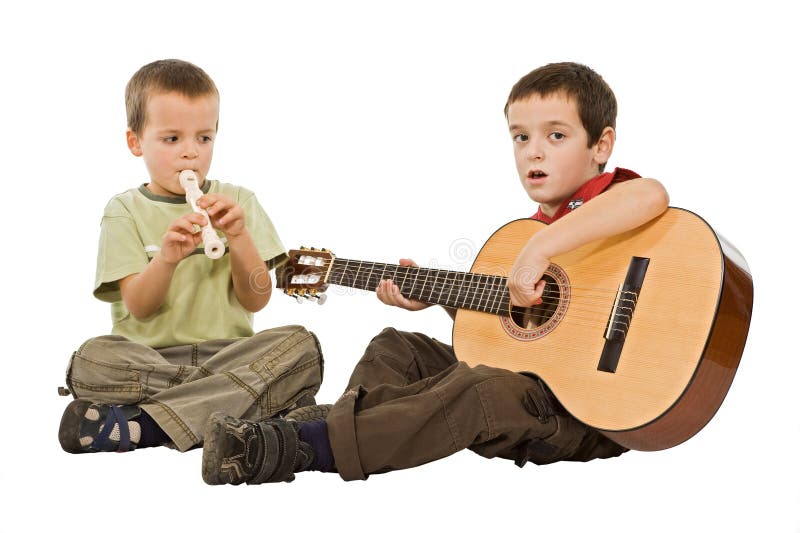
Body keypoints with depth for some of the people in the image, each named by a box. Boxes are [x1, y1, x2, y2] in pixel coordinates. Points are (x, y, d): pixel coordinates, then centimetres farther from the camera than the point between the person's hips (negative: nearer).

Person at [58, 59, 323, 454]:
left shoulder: (237, 201, 12)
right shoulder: (126, 210, 7)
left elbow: (256, 300, 5)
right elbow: (138, 307, -5)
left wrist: (239, 237, -12)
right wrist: (167, 258, -25)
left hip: (227, 351, 2)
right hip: (148, 359, -2)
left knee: (302, 345, -28)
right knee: (91, 360, -32)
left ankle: (142, 425, -31)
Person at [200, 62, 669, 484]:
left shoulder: (606, 198, -10)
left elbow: (651, 194, -37)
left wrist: (541, 250, -40)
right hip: (526, 370, 9)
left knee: (479, 392, -35)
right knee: (397, 348, 8)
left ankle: (308, 445, -36)